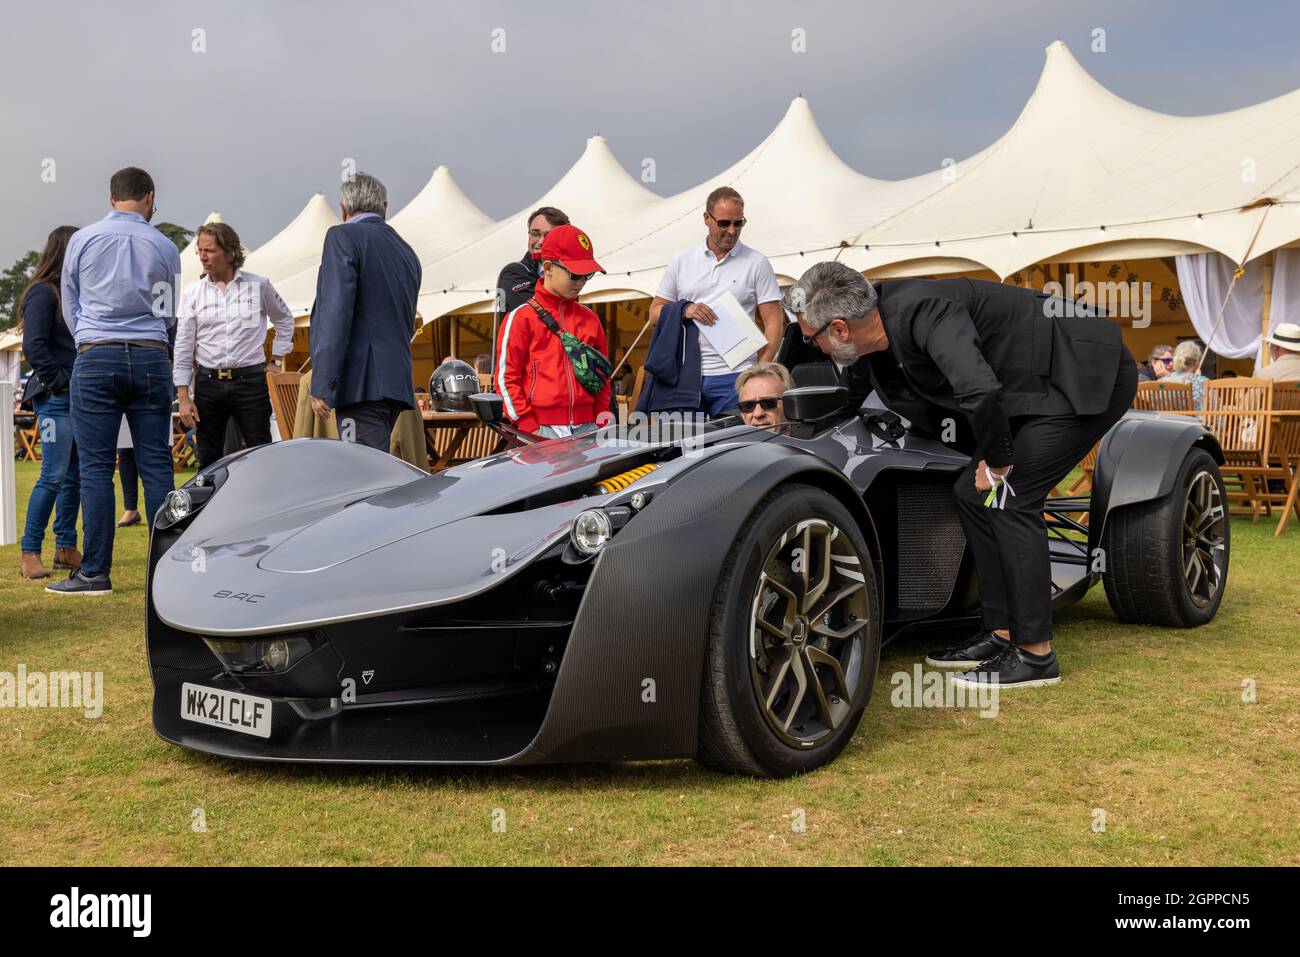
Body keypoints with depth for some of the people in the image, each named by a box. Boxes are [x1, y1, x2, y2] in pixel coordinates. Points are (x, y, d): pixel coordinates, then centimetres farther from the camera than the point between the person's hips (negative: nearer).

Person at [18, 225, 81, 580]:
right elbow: (34, 345, -14)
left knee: (76, 475, 10)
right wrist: (60, 381, -13)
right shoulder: (43, 292, -7)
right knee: (54, 476, -9)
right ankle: (29, 554, -2)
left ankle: (66, 548, 18)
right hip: (55, 398, -8)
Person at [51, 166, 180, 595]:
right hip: (151, 358, 1)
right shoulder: (165, 247, 6)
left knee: (95, 468, -1)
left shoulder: (82, 240, 5)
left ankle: (95, 573, 0)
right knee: (157, 466, 2)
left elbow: (70, 307, 15)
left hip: (95, 358, -1)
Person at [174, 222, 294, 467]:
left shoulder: (259, 286, 2)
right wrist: (184, 397, -1)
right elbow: (182, 348, 5)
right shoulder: (193, 293, 4)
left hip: (250, 381, -1)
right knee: (208, 462, 5)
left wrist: (277, 359, 14)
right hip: (208, 382, 2)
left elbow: (284, 320, 21)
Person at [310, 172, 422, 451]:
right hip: (397, 383, 8)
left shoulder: (343, 236, -4)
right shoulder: (407, 252, 21)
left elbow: (336, 313, -14)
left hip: (362, 385, -8)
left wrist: (321, 386, -16)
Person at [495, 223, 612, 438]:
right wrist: (530, 428, -9)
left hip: (587, 429, 4)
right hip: (542, 430, -4)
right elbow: (506, 378, -4)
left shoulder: (589, 319, 15)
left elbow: (603, 374, 20)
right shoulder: (521, 317, 0)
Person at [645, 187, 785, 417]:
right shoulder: (681, 261, 13)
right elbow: (655, 313, 14)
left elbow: (774, 321, 2)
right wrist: (684, 311, -7)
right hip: (685, 376, 2)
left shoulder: (757, 263, 7)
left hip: (734, 375, -2)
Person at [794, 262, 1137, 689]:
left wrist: (996, 461, -25)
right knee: (972, 492, 6)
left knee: (1008, 498, -14)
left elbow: (981, 391, -43)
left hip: (1088, 374, -9)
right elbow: (852, 391, 21)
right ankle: (1002, 634, 13)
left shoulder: (922, 310, -29)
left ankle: (1035, 654, -5)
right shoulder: (882, 320, 0)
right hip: (1040, 386, 9)